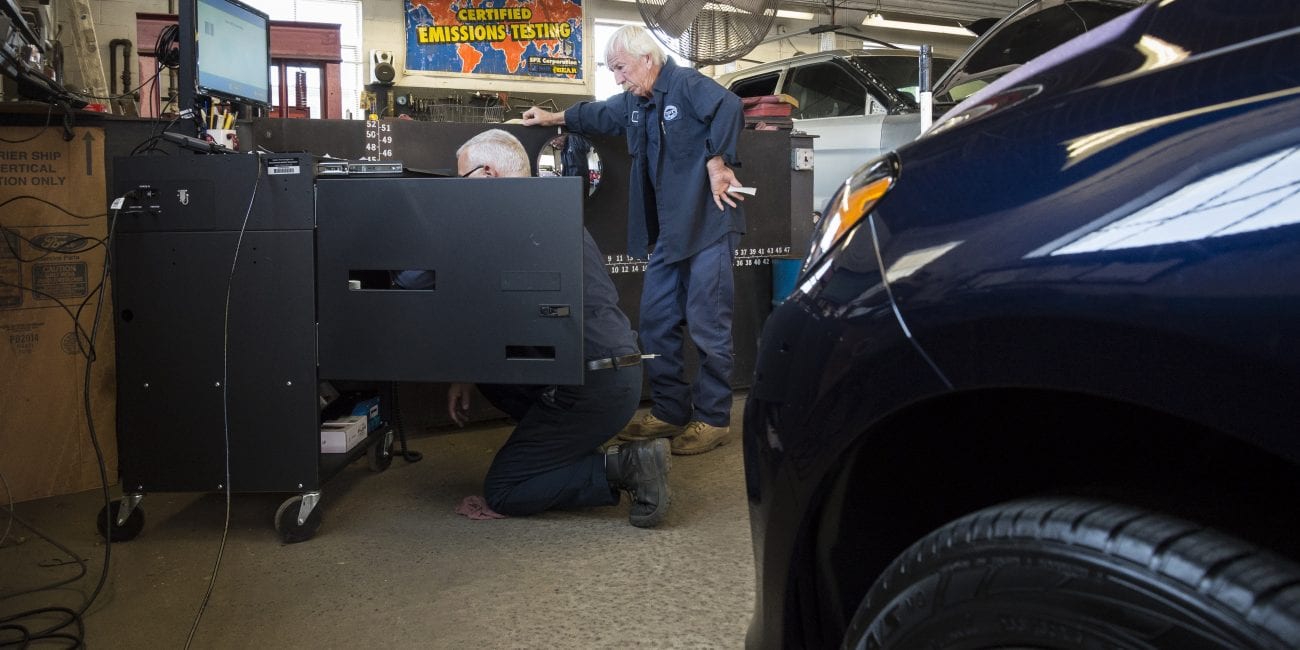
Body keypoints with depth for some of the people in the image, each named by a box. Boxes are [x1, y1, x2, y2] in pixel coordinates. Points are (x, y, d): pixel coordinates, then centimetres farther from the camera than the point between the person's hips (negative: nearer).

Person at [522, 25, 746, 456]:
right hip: (668, 231, 9)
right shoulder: (633, 103, 15)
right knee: (656, 321, 11)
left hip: (709, 224, -9)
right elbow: (598, 115, 35)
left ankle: (714, 419, 7)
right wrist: (555, 118, 39)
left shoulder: (688, 84, -11)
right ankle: (670, 411, 22)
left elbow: (728, 107, -29)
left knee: (707, 323, -4)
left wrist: (716, 163, -26)